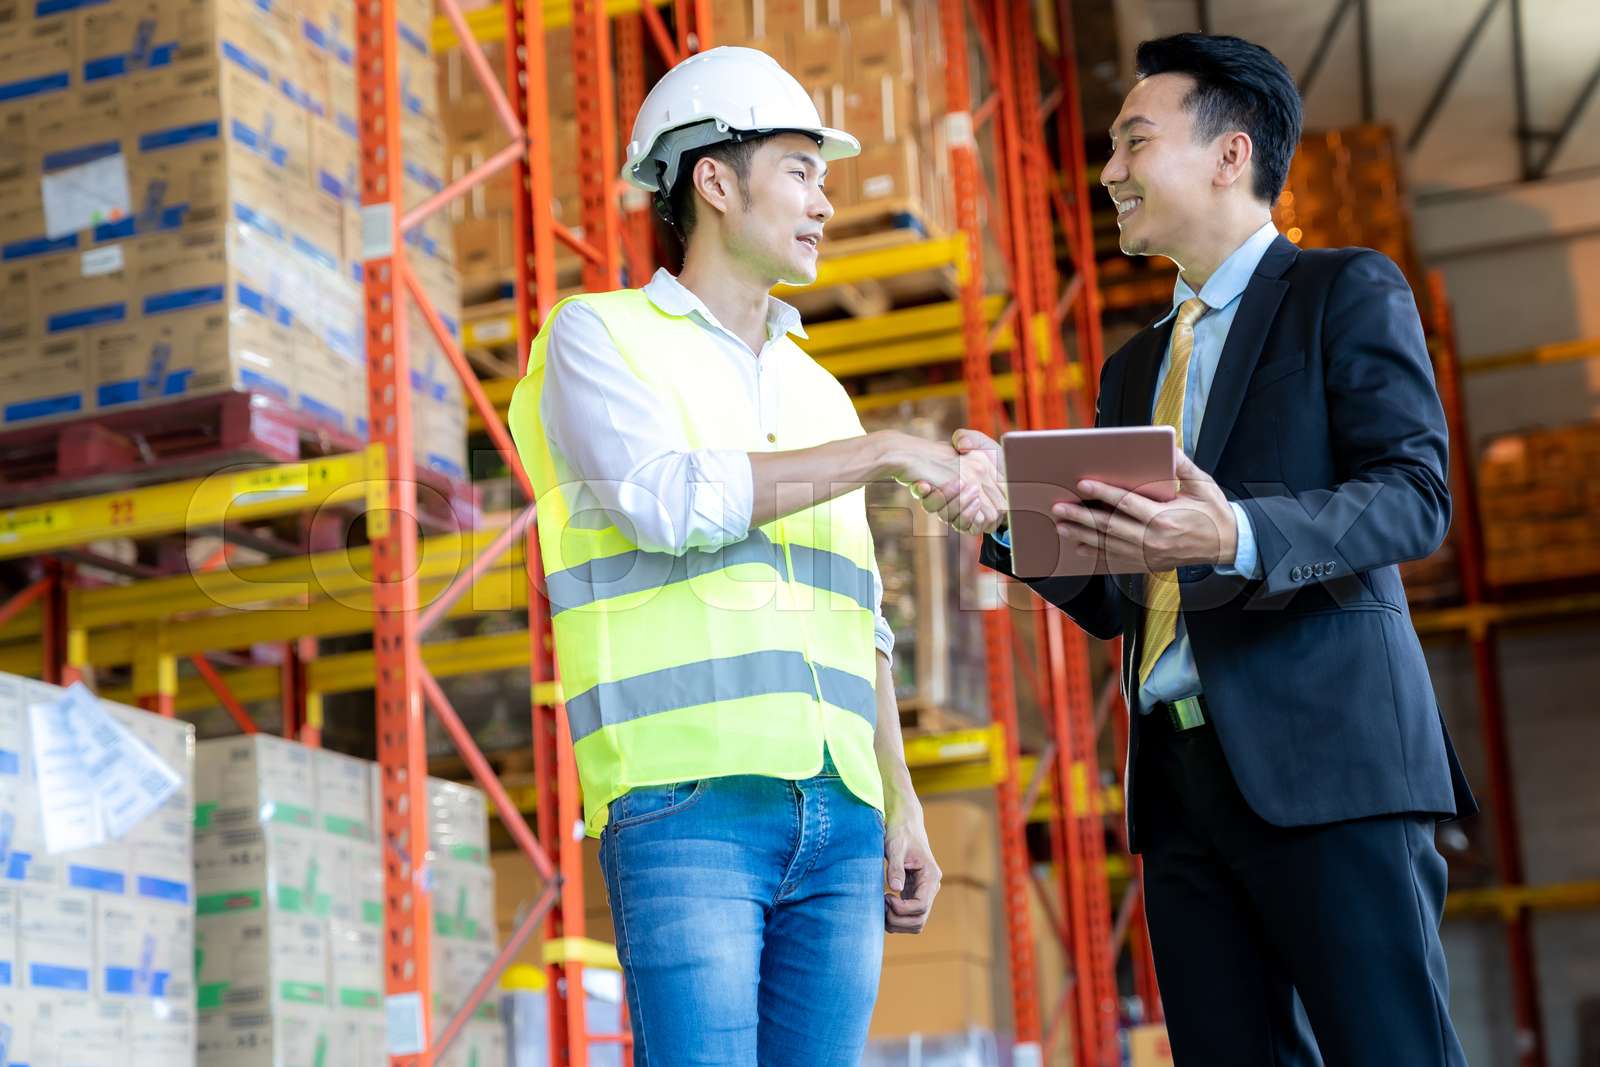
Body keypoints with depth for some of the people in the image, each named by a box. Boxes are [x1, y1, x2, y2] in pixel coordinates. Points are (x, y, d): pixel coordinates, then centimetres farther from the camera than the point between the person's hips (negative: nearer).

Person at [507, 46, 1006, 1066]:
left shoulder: (817, 390, 24)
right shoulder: (599, 335, 6)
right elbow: (670, 500, -13)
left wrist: (902, 804, 15)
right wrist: (888, 450, -9)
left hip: (836, 812, 6)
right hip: (685, 797, -6)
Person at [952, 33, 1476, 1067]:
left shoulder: (1348, 291, 5)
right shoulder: (1134, 367, 24)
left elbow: (1415, 496, -9)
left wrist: (1236, 537, -26)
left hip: (1324, 752, -6)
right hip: (1183, 775, 6)